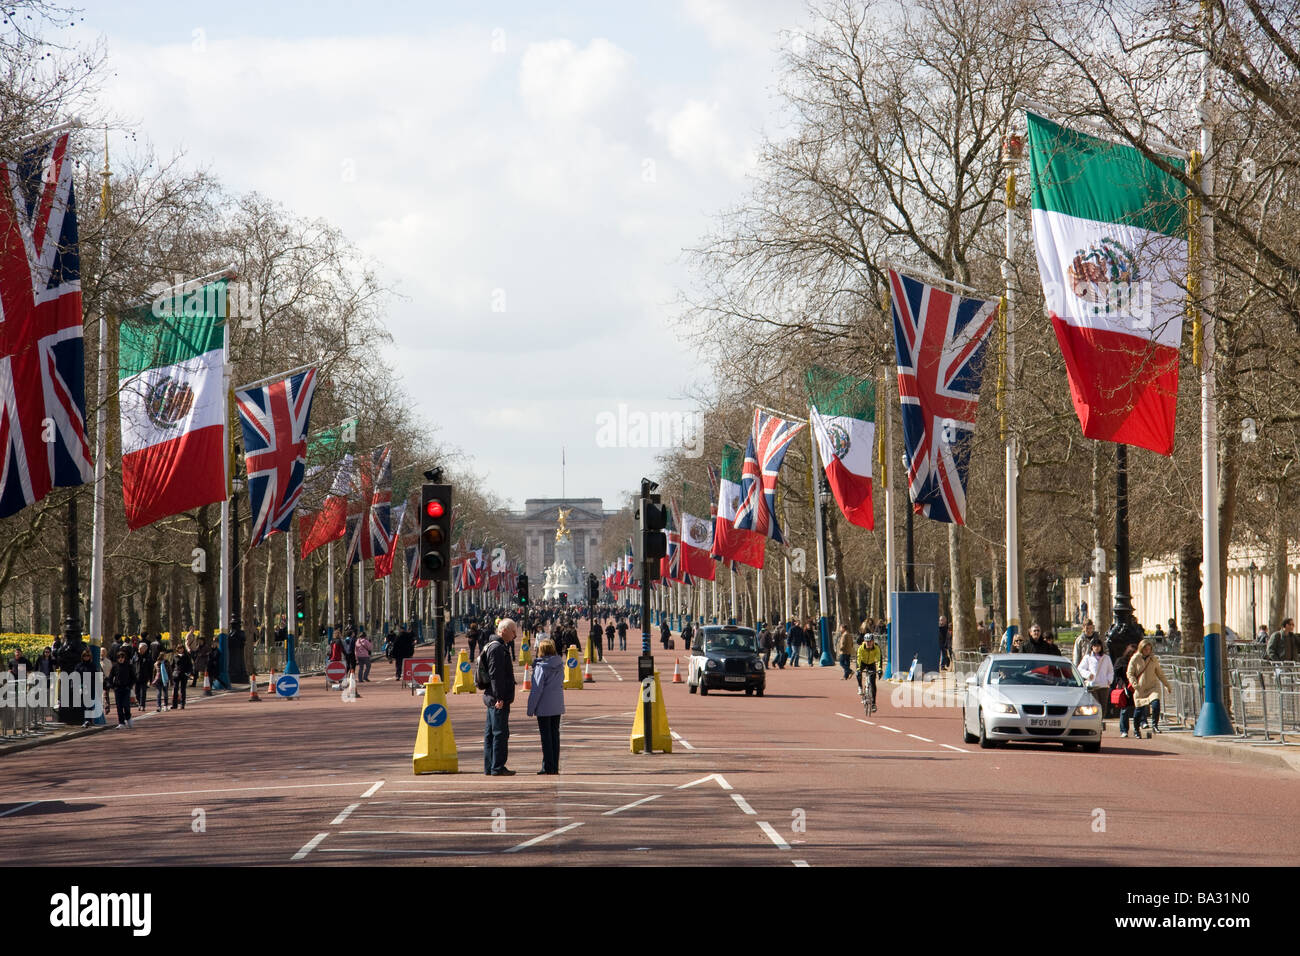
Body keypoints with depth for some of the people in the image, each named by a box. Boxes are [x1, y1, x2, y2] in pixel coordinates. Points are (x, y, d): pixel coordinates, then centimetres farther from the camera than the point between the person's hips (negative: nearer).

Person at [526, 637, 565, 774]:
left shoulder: (541, 667, -15)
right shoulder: (560, 665, 3)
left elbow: (537, 689, -15)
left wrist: (531, 708, -9)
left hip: (544, 707, -6)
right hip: (557, 706, 6)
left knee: (546, 736, 0)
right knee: (555, 734, 11)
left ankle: (548, 766, 0)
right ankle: (555, 767, 14)